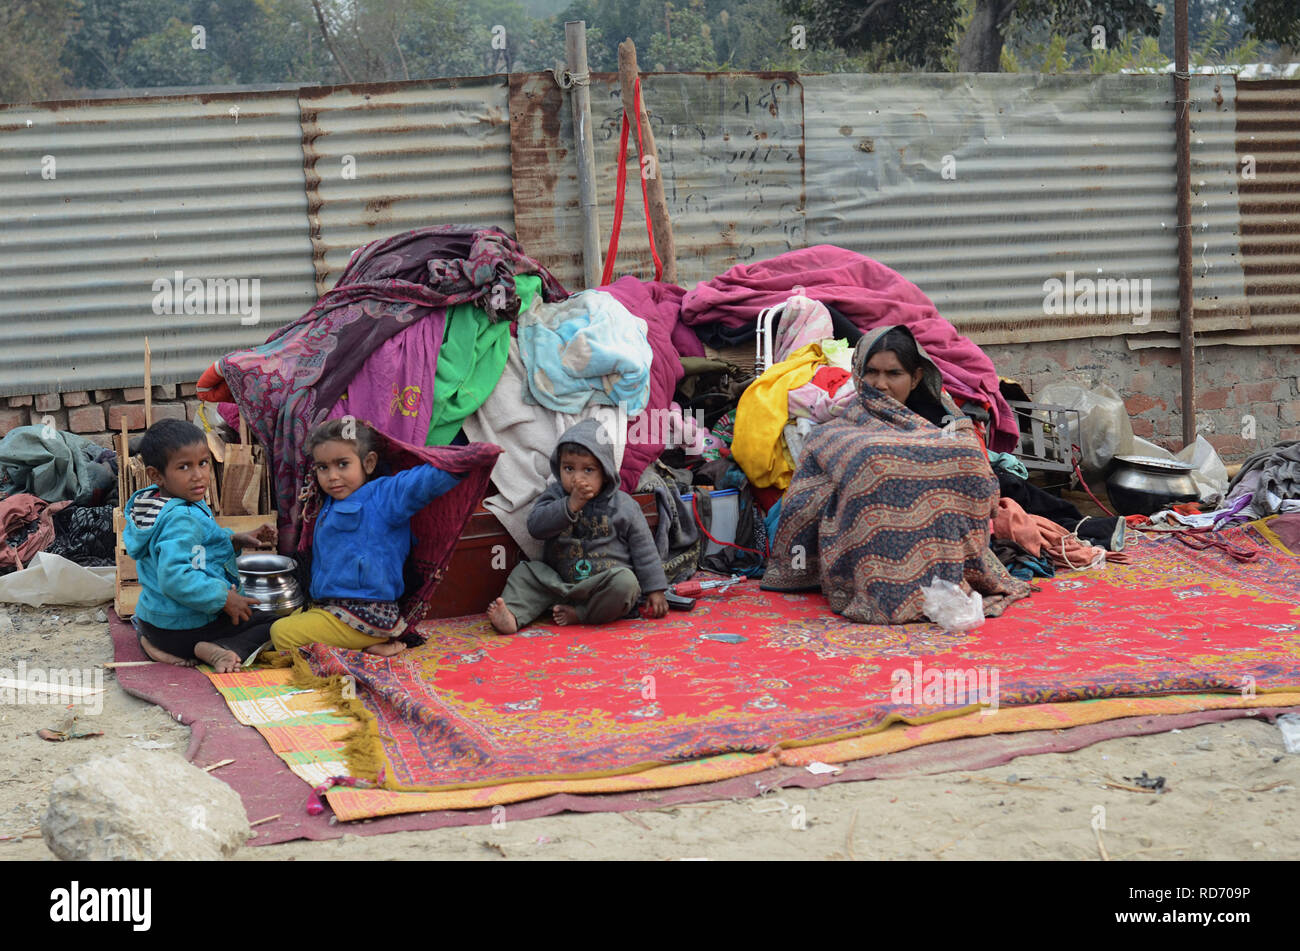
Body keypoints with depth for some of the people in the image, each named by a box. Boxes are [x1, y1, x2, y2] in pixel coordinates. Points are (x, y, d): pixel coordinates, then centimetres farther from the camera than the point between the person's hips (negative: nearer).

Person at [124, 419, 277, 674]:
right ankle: (218, 650, -21)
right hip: (185, 628, -9)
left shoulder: (155, 503, 6)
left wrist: (235, 539, 6)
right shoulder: (181, 519, -27)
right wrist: (224, 599, -26)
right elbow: (174, 578, -35)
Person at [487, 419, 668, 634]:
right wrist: (570, 505, -23)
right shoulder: (555, 495, 4)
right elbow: (535, 526, -13)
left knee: (625, 582, -31)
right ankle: (512, 616, -28)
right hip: (560, 582, 3)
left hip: (604, 588, -3)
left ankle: (579, 615, -23)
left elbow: (644, 550, 2)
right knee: (525, 572, -11)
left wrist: (655, 590, -2)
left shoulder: (623, 506, -2)